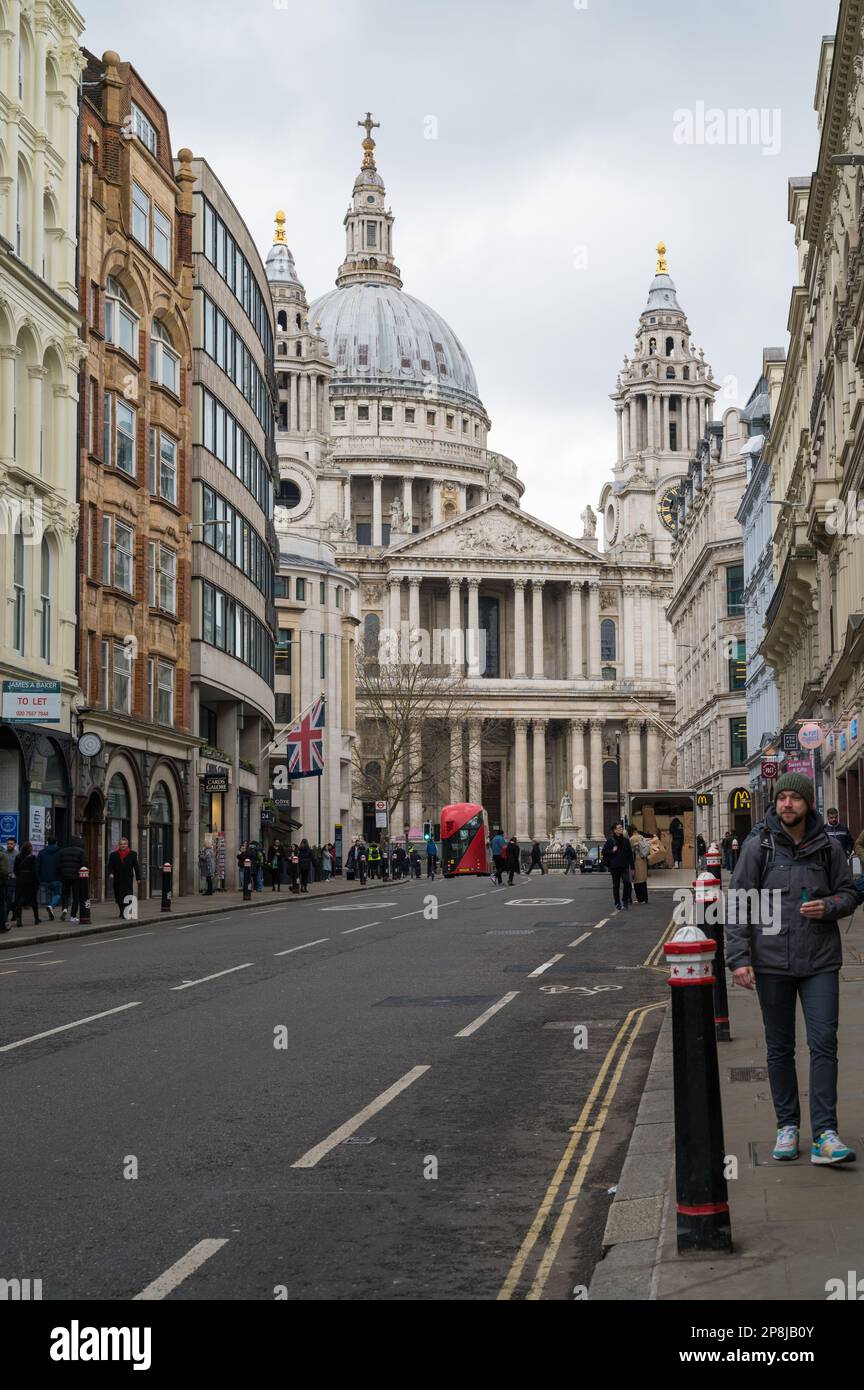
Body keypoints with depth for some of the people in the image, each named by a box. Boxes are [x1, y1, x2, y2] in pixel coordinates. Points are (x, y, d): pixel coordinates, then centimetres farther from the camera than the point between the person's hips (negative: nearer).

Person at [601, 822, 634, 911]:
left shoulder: (626, 840, 8)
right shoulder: (610, 840, 0)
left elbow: (630, 854, 10)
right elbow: (603, 852, 2)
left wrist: (632, 867, 6)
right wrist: (612, 851, -14)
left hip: (625, 866, 1)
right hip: (615, 867, -1)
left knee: (627, 883, -16)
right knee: (616, 885, 5)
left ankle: (626, 902, -1)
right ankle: (617, 905, 13)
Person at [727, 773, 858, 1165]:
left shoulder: (828, 847, 2)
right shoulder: (758, 849, -2)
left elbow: (849, 893, 12)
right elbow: (738, 905, -2)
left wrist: (828, 906, -11)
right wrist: (739, 957, -9)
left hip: (820, 961, 0)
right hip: (771, 962, 0)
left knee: (824, 1044, -6)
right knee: (779, 1049, 9)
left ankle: (824, 1133, -5)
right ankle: (787, 1126, 21)